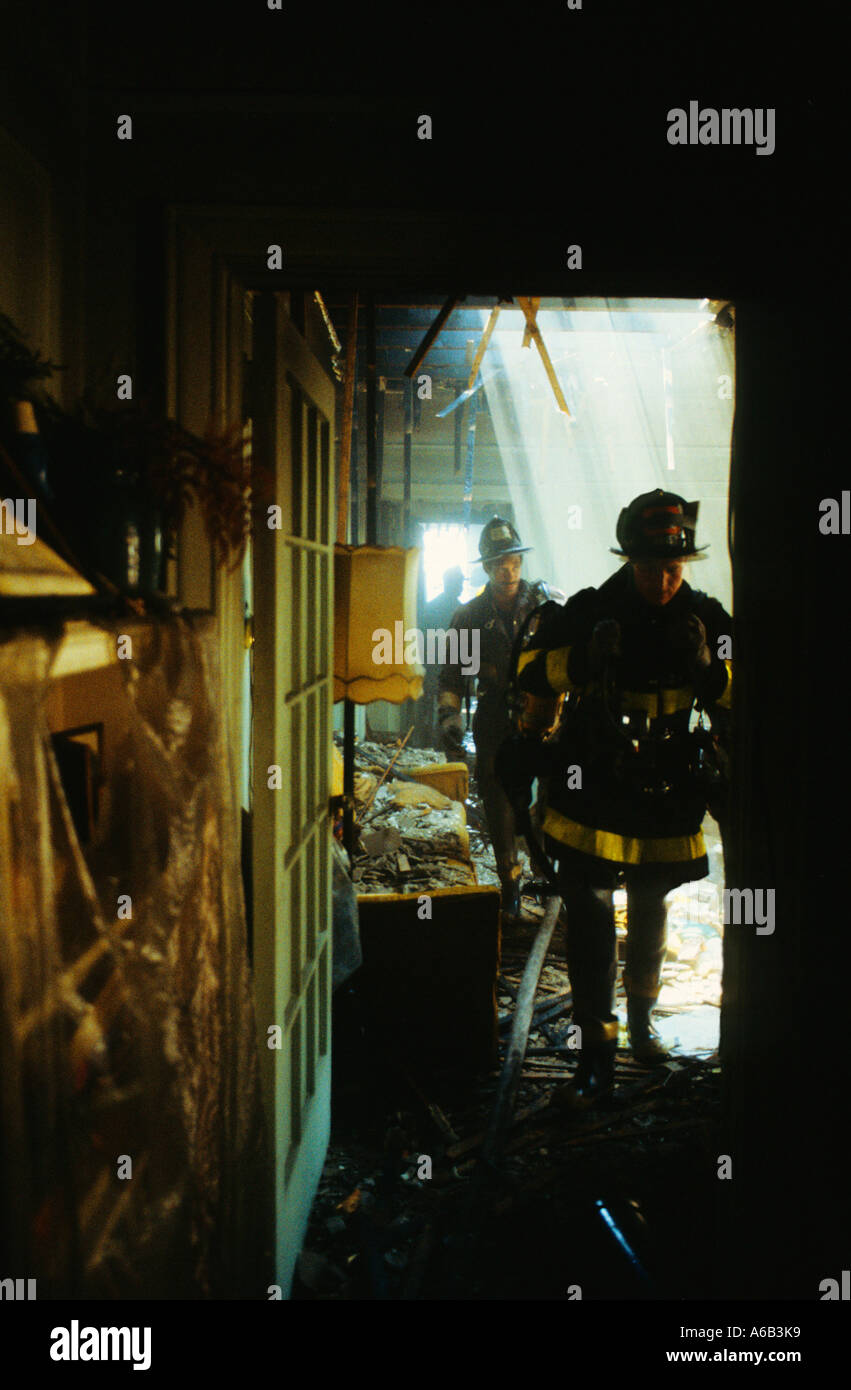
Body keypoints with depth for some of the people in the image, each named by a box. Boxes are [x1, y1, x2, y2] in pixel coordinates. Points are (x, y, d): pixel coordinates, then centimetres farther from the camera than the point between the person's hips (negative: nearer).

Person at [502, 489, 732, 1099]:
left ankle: (641, 1020, 42)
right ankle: (597, 1054, 2)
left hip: (666, 802, 3)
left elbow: (731, 708, 4)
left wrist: (706, 667, -14)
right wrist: (525, 753, 7)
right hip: (591, 795, -3)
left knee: (649, 918, 20)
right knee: (591, 920, -6)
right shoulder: (586, 615, -11)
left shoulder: (706, 621, -4)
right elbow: (540, 688, 3)